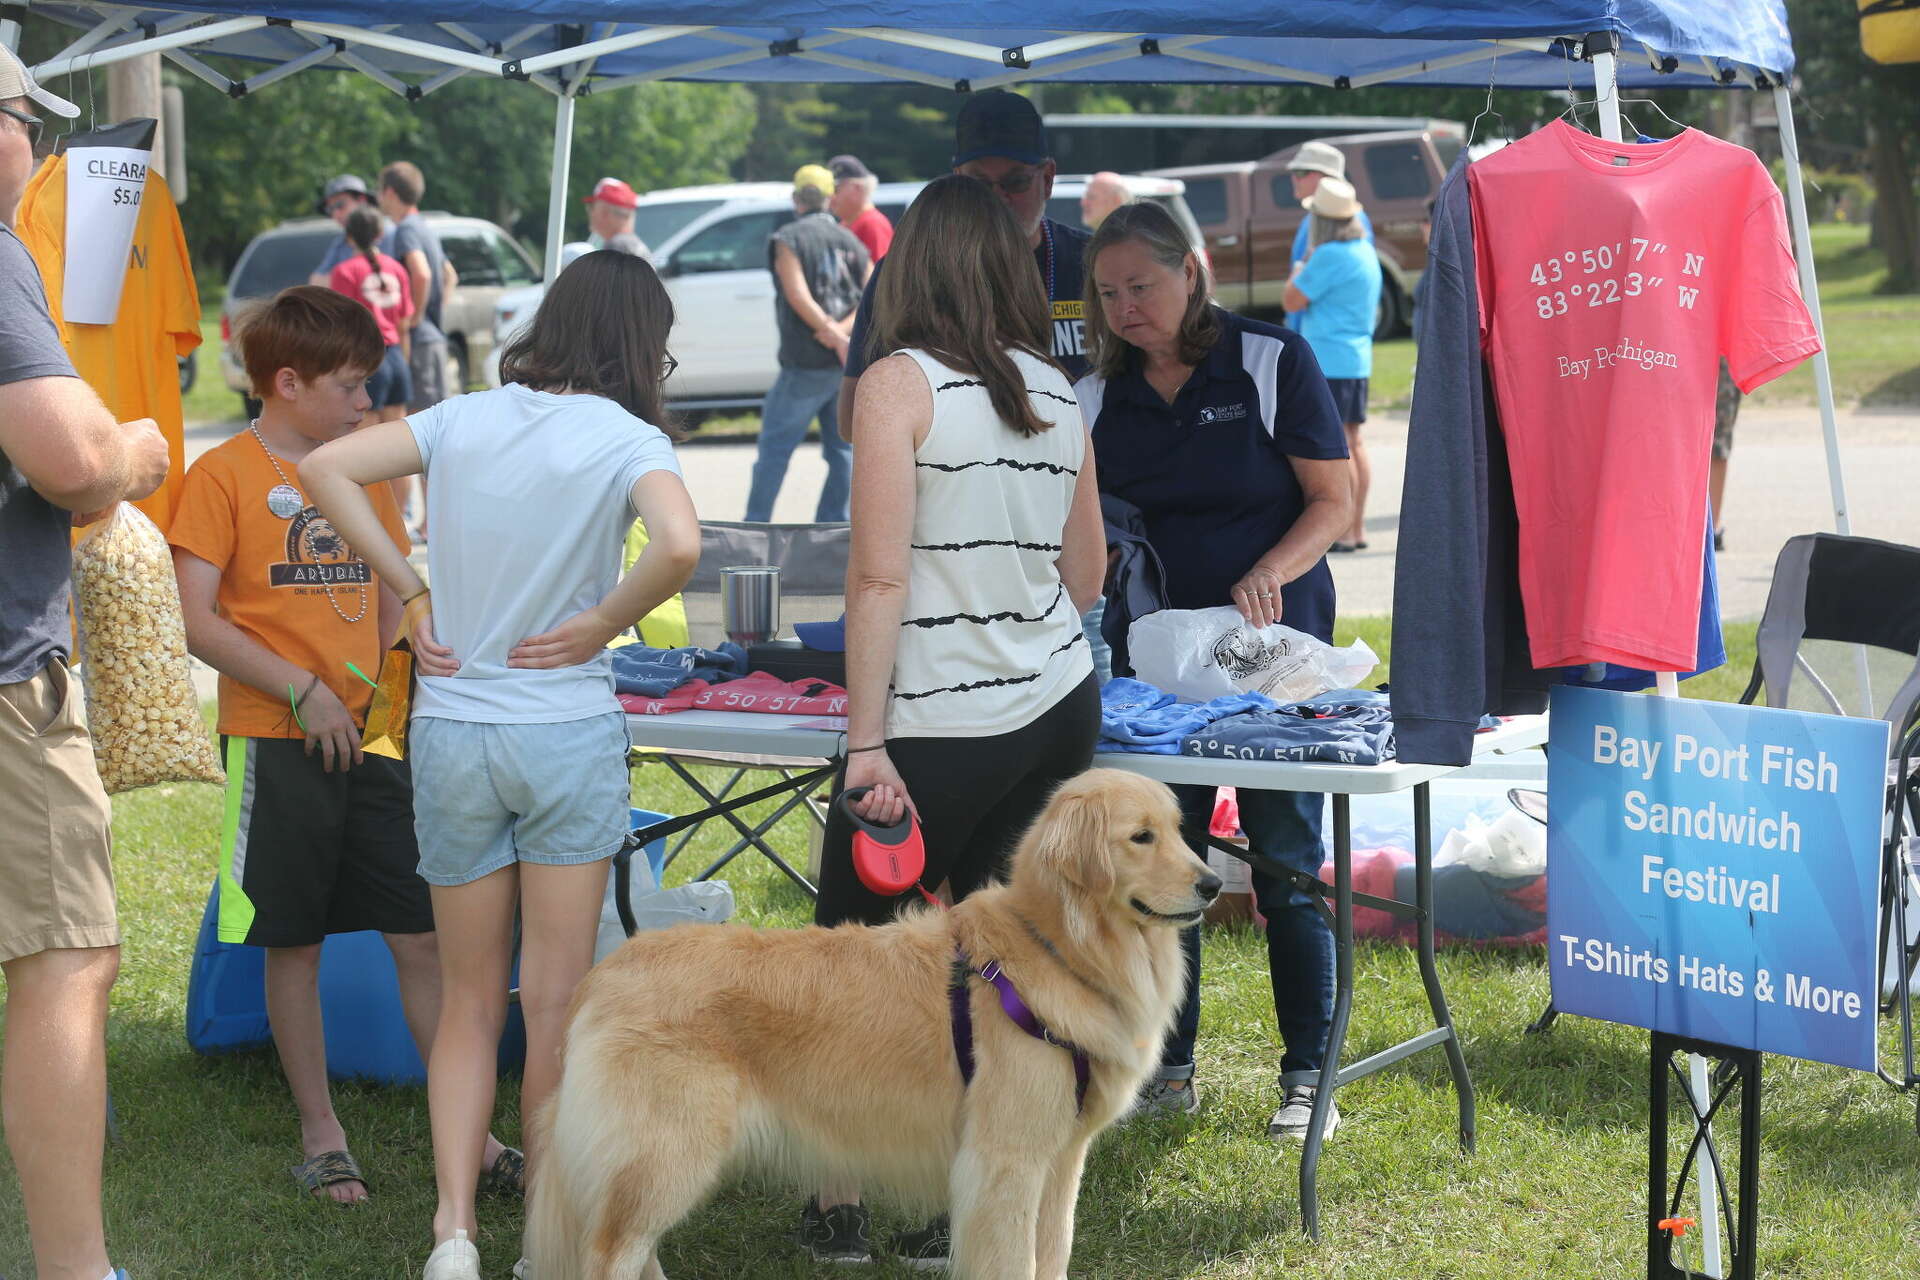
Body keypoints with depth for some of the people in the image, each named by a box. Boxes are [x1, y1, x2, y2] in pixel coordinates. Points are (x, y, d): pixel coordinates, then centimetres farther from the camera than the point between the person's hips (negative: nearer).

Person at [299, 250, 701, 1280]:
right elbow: (678, 546, -27)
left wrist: (411, 594, -1)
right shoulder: (627, 440, -8)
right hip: (568, 733, -3)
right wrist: (600, 625, -11)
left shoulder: (463, 419, 4)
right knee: (556, 1002, 8)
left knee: (469, 1001, 12)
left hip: (449, 731, 3)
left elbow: (325, 469, -2)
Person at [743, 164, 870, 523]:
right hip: (848, 365, 5)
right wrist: (843, 331, -10)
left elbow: (798, 296, -17)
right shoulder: (850, 241, 12)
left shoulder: (788, 239, -5)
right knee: (842, 449, 9)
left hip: (806, 364, -5)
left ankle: (755, 525, 3)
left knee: (775, 446, 2)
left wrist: (836, 337, -17)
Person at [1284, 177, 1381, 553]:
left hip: (1330, 360, -10)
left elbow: (1291, 300, -14)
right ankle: (1357, 528, 17)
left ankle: (1344, 532, -6)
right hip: (1358, 357, 10)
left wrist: (1299, 270, 6)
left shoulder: (1331, 256, -18)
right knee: (1353, 442, 13)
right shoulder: (1365, 252, 12)